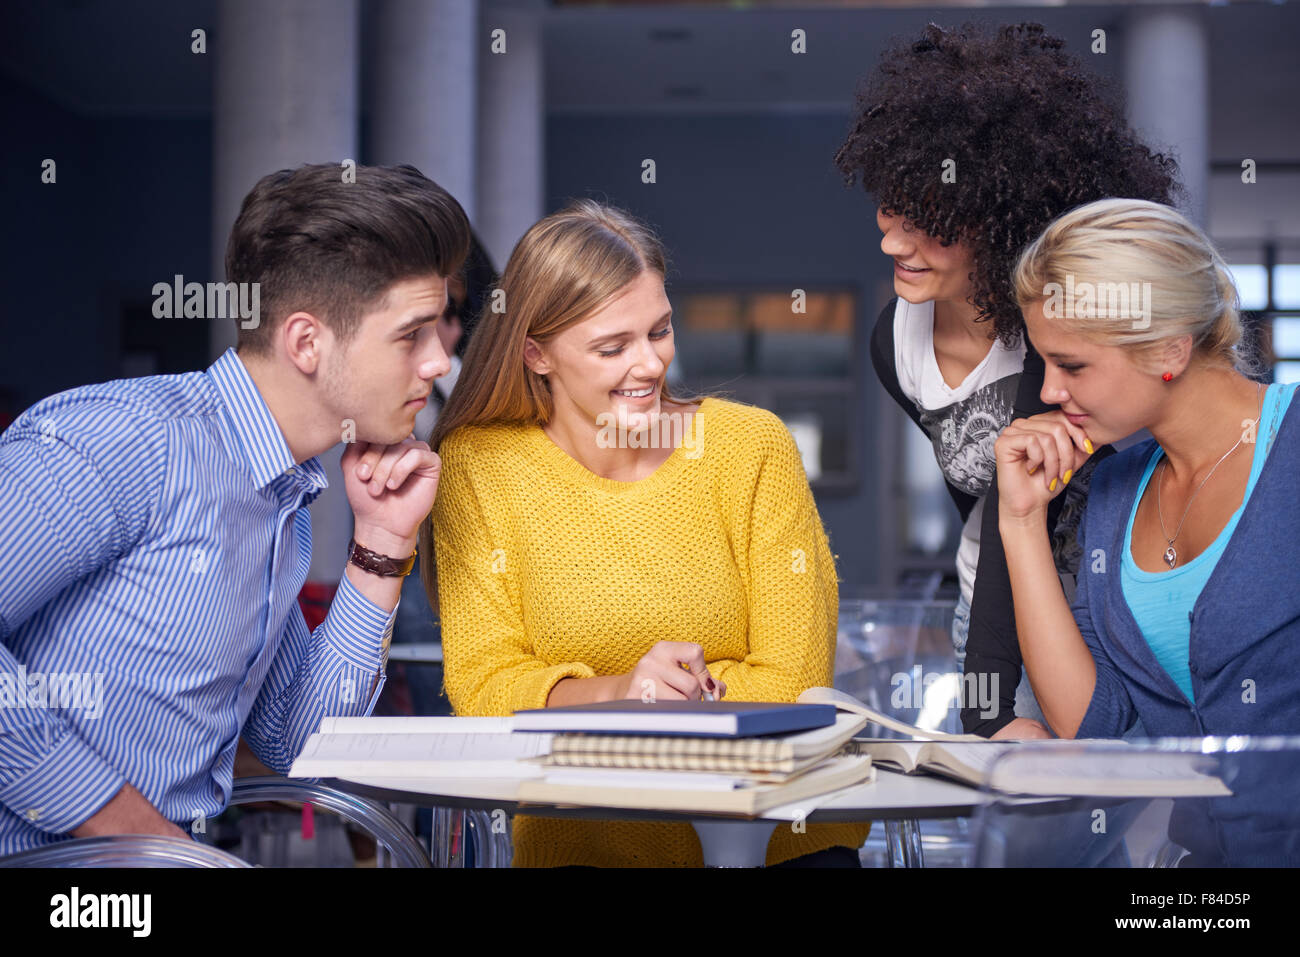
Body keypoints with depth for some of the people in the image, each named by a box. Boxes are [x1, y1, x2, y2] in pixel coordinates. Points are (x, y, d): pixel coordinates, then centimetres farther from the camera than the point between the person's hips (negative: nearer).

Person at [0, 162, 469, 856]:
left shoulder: (286, 505, 13)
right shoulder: (128, 439, -14)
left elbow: (292, 742, 17)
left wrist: (381, 546, 10)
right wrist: (110, 813, -17)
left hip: (166, 852, 7)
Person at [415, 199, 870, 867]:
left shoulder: (752, 448, -2)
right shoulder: (477, 467, -1)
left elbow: (795, 685, -1)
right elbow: (482, 688, -3)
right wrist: (614, 692, -20)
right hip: (582, 832, 0)